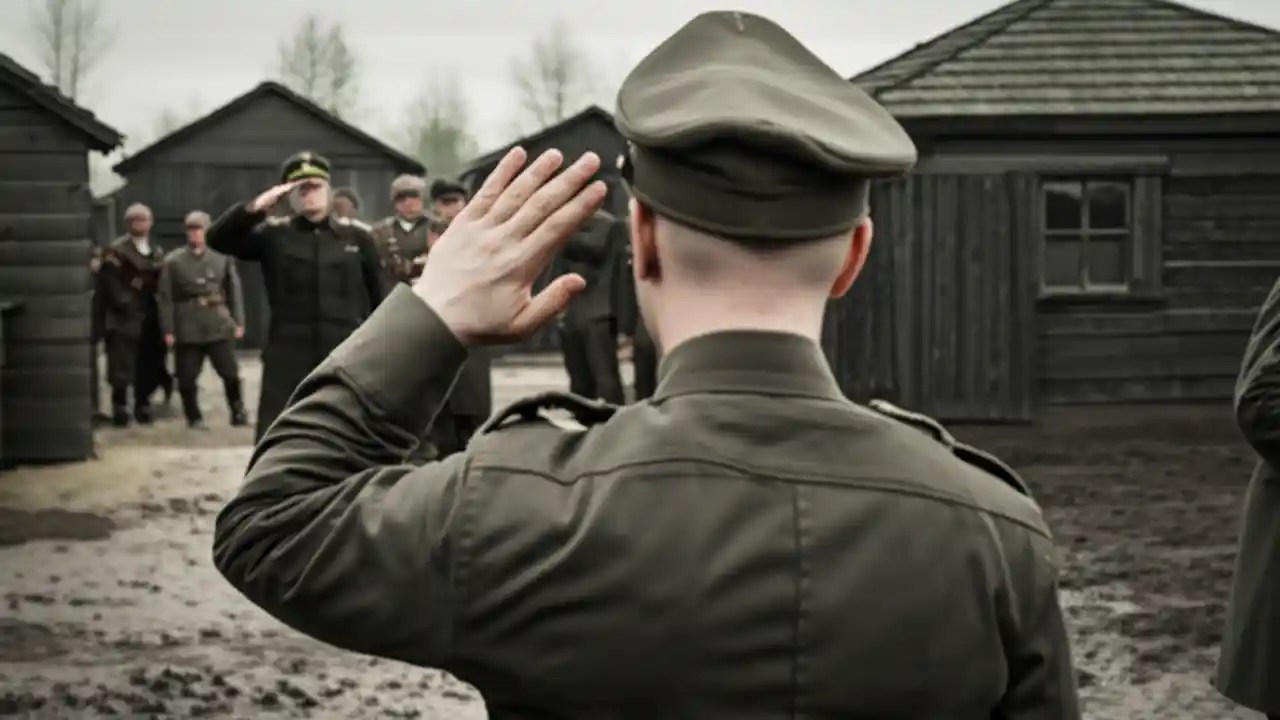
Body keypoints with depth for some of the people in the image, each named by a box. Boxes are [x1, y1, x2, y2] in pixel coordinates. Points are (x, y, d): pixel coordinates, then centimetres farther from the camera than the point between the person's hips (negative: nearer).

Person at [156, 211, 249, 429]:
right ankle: (194, 417, 18)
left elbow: (234, 291, 6)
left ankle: (238, 412, 17)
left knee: (230, 373, 1)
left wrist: (238, 322, 2)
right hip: (187, 328, 0)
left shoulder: (222, 258, 2)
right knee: (187, 377, 3)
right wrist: (168, 329, -5)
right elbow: (165, 298, -1)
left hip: (219, 326, 0)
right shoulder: (173, 261, 0)